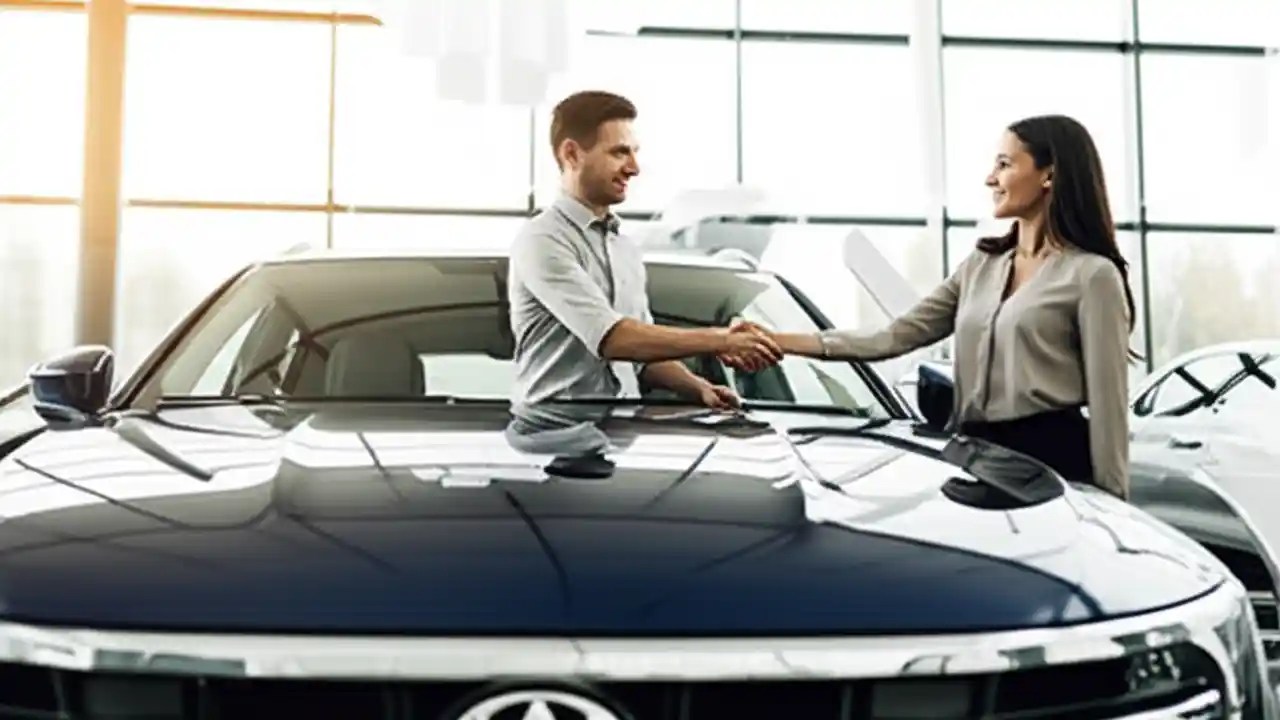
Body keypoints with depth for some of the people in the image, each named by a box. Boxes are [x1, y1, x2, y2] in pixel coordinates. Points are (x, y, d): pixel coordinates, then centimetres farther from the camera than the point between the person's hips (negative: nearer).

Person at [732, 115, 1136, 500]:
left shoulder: (1092, 275, -4)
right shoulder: (981, 266, 15)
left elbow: (1106, 401, -8)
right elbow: (897, 336, 9)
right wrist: (778, 340, 1)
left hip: (1050, 454, -6)